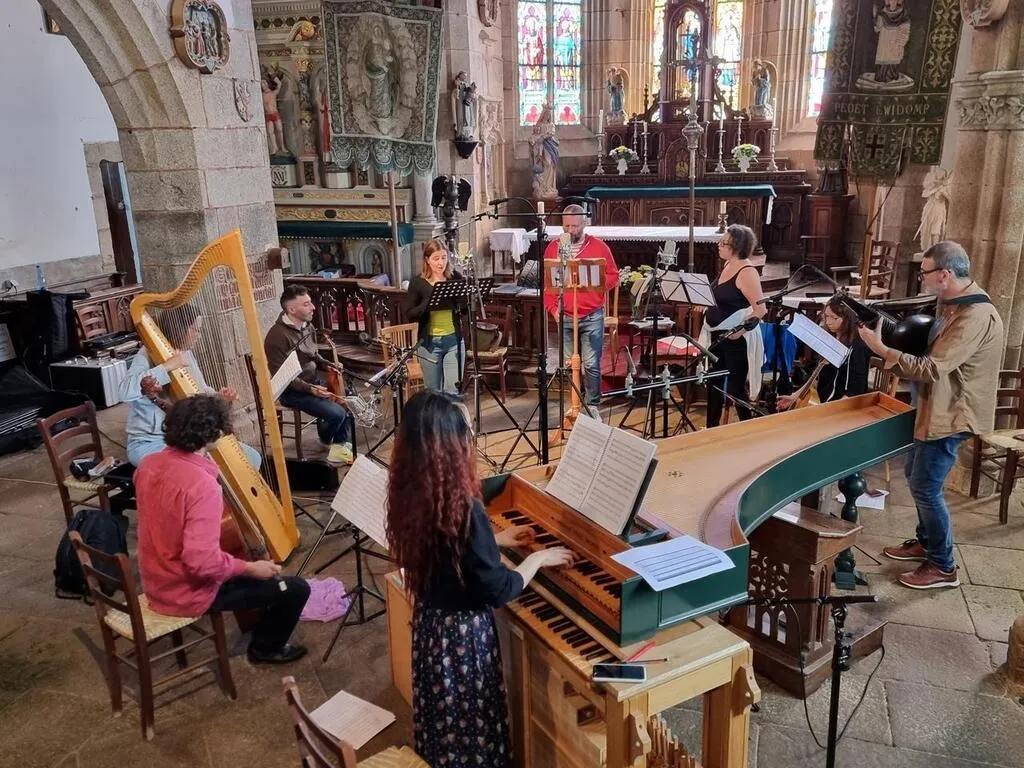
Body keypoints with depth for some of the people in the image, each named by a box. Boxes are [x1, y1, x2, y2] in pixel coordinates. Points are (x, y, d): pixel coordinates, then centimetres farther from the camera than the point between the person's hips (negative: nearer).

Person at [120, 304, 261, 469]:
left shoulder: (186, 354, 7)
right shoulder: (148, 355, -15)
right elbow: (125, 392, -32)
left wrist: (218, 397, -9)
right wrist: (166, 367, -33)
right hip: (149, 444, -7)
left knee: (252, 458, -3)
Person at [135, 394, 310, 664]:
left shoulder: (149, 464, -7)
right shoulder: (202, 486, -32)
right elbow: (202, 561, -34)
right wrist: (250, 568, -19)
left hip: (156, 582, 9)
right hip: (188, 593, -9)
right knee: (295, 589, 0)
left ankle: (255, 615, 44)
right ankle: (266, 647, 24)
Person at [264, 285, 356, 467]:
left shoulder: (308, 326, 3)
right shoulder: (277, 336, -23)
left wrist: (327, 364, -2)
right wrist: (309, 389, -31)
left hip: (314, 381, 9)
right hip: (292, 390, -9)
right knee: (337, 414, -21)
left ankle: (341, 447, 5)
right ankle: (326, 441, 13)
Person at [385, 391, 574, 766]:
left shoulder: (412, 493, -7)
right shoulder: (462, 506, -31)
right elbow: (498, 591, -22)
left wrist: (496, 540, 17)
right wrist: (538, 559, -7)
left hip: (429, 621, 7)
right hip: (462, 630, -7)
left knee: (442, 714, 27)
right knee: (470, 721, 15)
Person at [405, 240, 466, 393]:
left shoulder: (456, 278, 1)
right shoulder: (418, 282, -3)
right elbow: (410, 314, -6)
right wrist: (428, 303, -21)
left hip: (454, 340, 1)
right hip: (429, 342, -1)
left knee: (453, 390, -2)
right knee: (433, 392, 10)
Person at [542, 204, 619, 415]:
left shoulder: (599, 247, 1)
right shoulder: (553, 248, 6)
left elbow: (613, 277, 5)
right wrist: (552, 307, 0)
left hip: (592, 316, -2)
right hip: (564, 317, 2)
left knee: (591, 364, -2)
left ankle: (593, 405, 11)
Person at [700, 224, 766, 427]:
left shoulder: (747, 272, -18)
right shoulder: (727, 265, 8)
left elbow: (760, 309, -24)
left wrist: (740, 330, -27)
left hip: (736, 339, -9)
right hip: (718, 335, 9)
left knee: (735, 388, -1)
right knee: (713, 383, 17)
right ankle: (712, 428, 31)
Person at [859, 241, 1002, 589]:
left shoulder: (975, 316, -26)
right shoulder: (952, 303, 7)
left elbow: (932, 369, -31)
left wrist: (882, 350, -27)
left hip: (951, 416, -10)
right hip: (937, 409, 10)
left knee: (925, 488, -3)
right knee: (916, 476, 20)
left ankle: (943, 567, 12)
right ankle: (925, 541, 38)